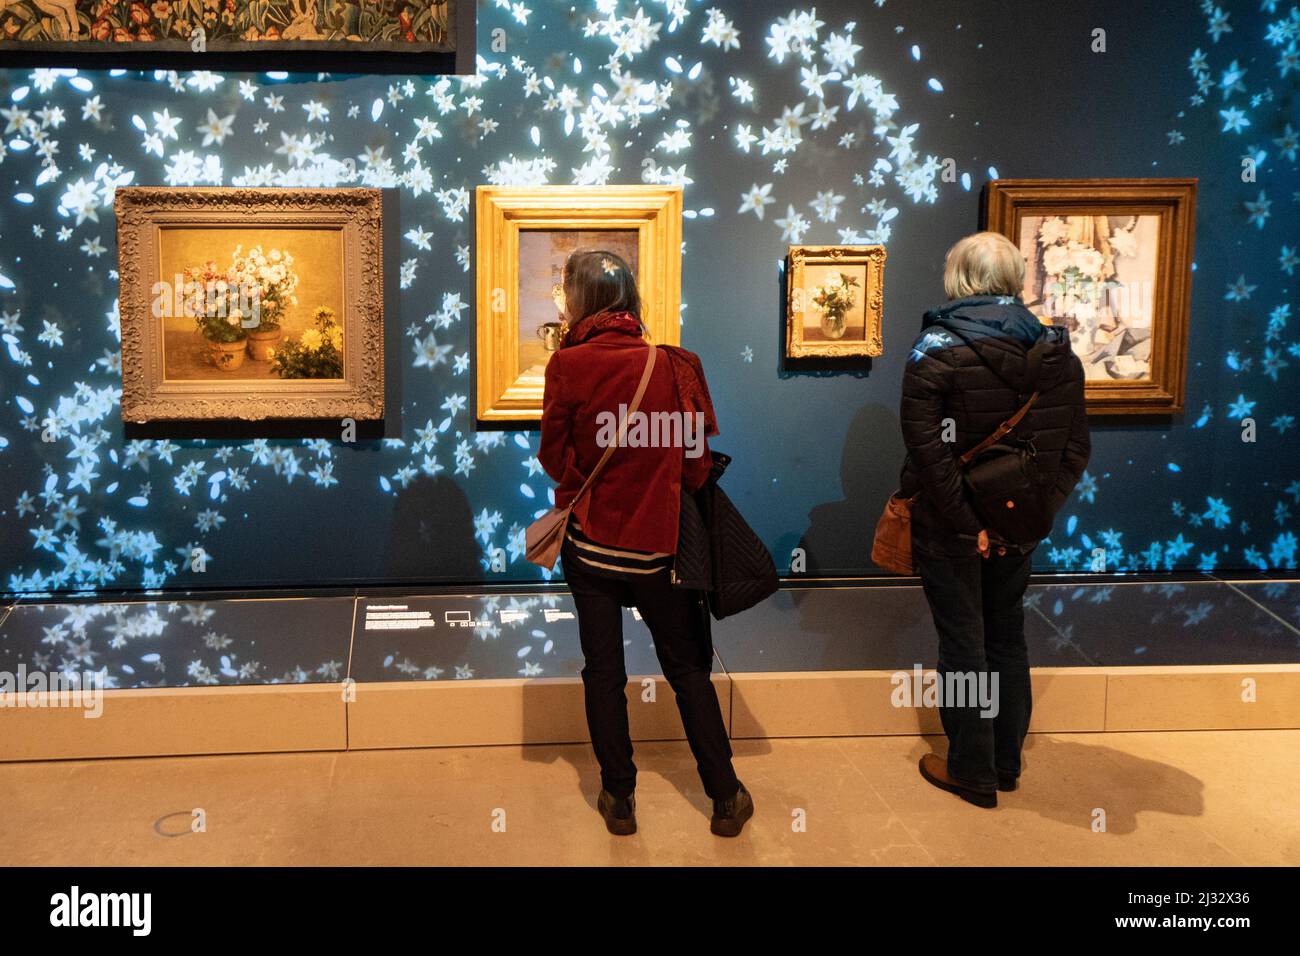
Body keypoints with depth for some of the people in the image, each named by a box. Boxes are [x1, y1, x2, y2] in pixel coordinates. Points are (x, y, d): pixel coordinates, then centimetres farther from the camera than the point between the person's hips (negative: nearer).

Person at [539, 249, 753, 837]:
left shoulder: (568, 364, -12)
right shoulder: (673, 365, -10)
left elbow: (554, 457, -6)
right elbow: (697, 464, -5)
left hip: (590, 541, 0)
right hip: (657, 543, 1)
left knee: (603, 671, 13)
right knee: (688, 669, 14)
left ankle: (619, 799, 21)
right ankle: (726, 799, 21)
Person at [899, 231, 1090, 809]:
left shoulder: (936, 351, -17)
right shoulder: (1056, 351, -2)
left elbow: (930, 452, -23)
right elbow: (1075, 448, -2)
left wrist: (966, 522, -17)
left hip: (950, 527, -5)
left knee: (963, 644, 8)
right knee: (1007, 636, 19)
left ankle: (972, 772, 20)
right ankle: (1007, 762, 32)